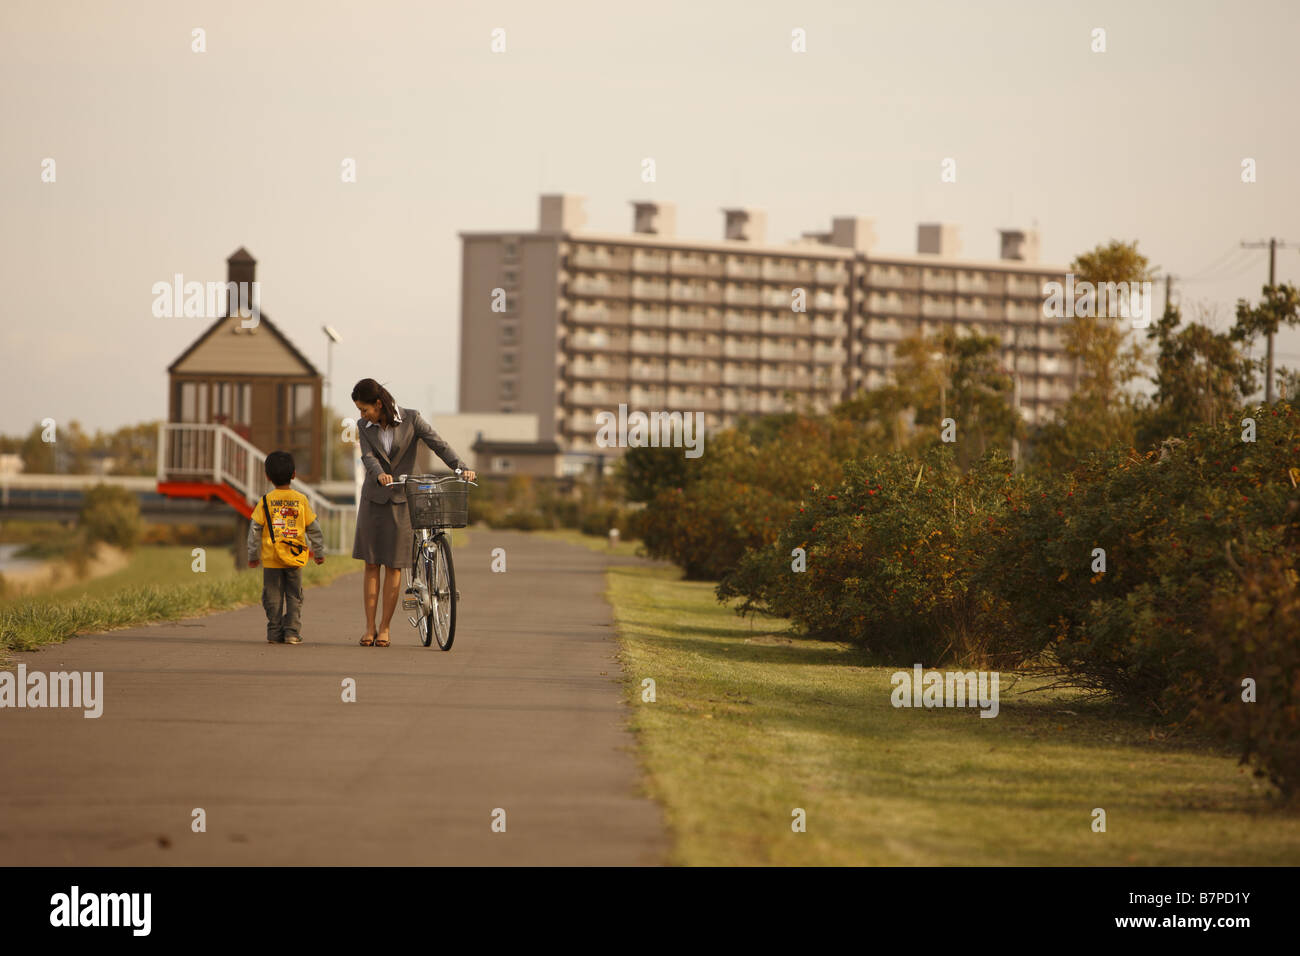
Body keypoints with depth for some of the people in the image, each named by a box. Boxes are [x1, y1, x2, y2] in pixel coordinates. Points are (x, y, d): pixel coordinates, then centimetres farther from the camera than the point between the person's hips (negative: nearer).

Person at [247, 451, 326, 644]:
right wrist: (319, 552, 15)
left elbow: (255, 530, -1)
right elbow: (313, 528, 5)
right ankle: (292, 632, 3)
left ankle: (275, 633, 5)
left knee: (273, 597, 6)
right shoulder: (301, 500, 0)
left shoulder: (265, 501, -2)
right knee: (294, 596, 9)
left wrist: (253, 555, 7)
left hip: (271, 559, -1)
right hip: (294, 560, 1)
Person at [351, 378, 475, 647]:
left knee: (393, 566, -1)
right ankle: (369, 627, 6)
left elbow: (438, 444, -12)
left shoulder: (410, 419, -6)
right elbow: (368, 457, -14)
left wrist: (462, 468, -27)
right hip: (373, 499, 2)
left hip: (401, 500, -2)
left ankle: (385, 628, 7)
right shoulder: (365, 427, 1)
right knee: (371, 564, 1)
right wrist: (380, 474, -36)